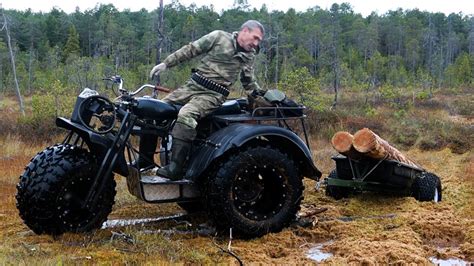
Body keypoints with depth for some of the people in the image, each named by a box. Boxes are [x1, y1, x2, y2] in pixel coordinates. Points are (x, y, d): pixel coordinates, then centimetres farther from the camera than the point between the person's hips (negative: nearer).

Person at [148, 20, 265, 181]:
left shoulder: (249, 56, 14)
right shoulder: (219, 36, 4)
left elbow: (249, 83, 27)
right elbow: (190, 50, 5)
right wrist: (166, 63, 1)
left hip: (213, 95, -2)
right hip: (192, 85, 2)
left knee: (186, 115, -32)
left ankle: (176, 168, -34)